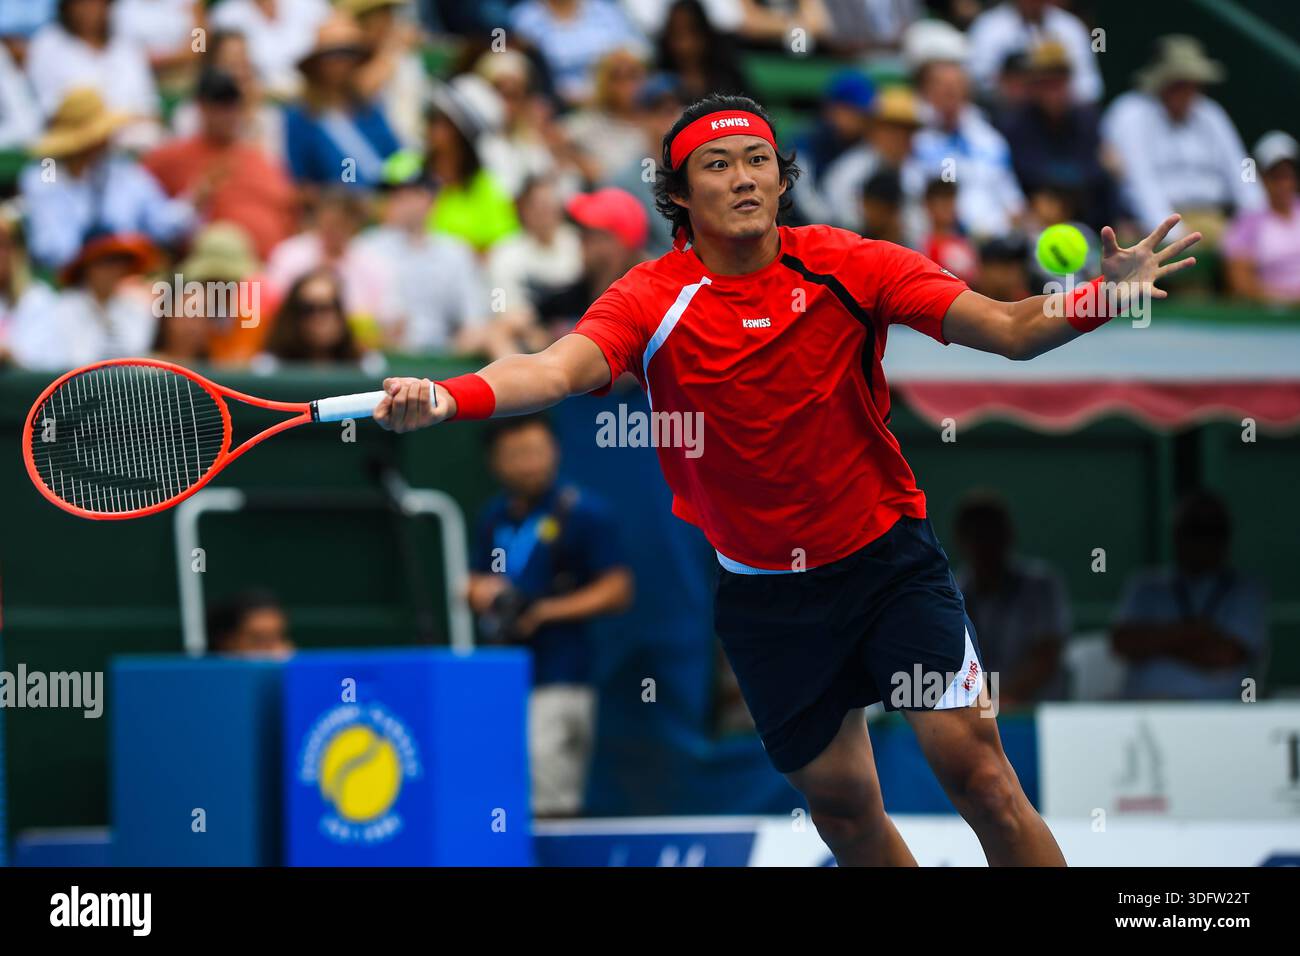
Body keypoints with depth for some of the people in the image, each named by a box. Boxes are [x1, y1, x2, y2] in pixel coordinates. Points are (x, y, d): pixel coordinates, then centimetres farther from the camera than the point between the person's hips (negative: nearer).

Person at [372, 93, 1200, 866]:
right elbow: (557, 370, -28)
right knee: (841, 805, 6)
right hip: (766, 594, 1)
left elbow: (1008, 329, -12)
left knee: (974, 764, -11)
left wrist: (1102, 298, -31)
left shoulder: (845, 266, -8)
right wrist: (447, 398, -48)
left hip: (888, 556, -1)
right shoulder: (652, 298, -11)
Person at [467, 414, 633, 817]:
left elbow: (617, 589, -7)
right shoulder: (495, 516, 15)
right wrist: (479, 591, 2)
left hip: (558, 681, -7)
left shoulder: (582, 512, -4)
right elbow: (475, 584, 27)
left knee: (552, 804, -14)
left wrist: (547, 611, -14)